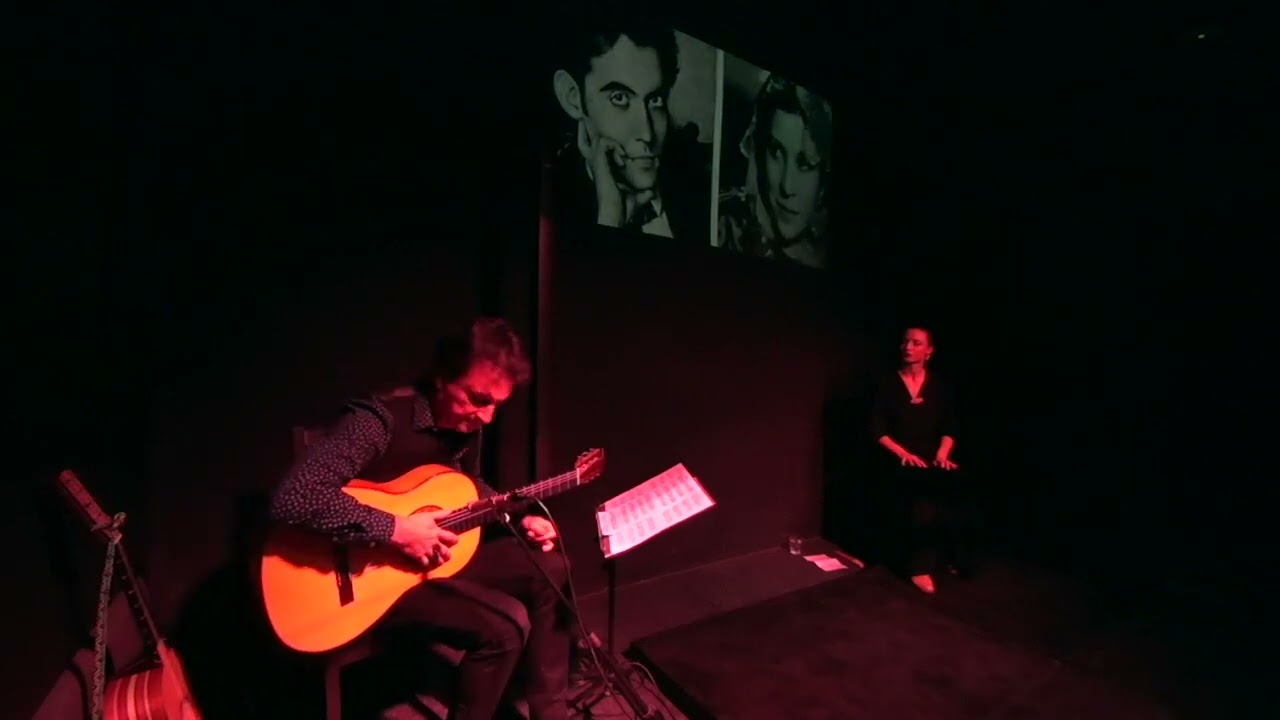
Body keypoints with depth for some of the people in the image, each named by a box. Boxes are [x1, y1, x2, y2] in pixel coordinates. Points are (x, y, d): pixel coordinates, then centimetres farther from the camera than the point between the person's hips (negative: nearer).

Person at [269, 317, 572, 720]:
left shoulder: (467, 424, -3)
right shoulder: (380, 420, -28)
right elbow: (291, 500, -36)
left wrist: (520, 521, 0)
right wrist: (394, 530, -35)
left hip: (437, 556, 8)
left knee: (549, 570, 0)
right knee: (505, 624, -24)